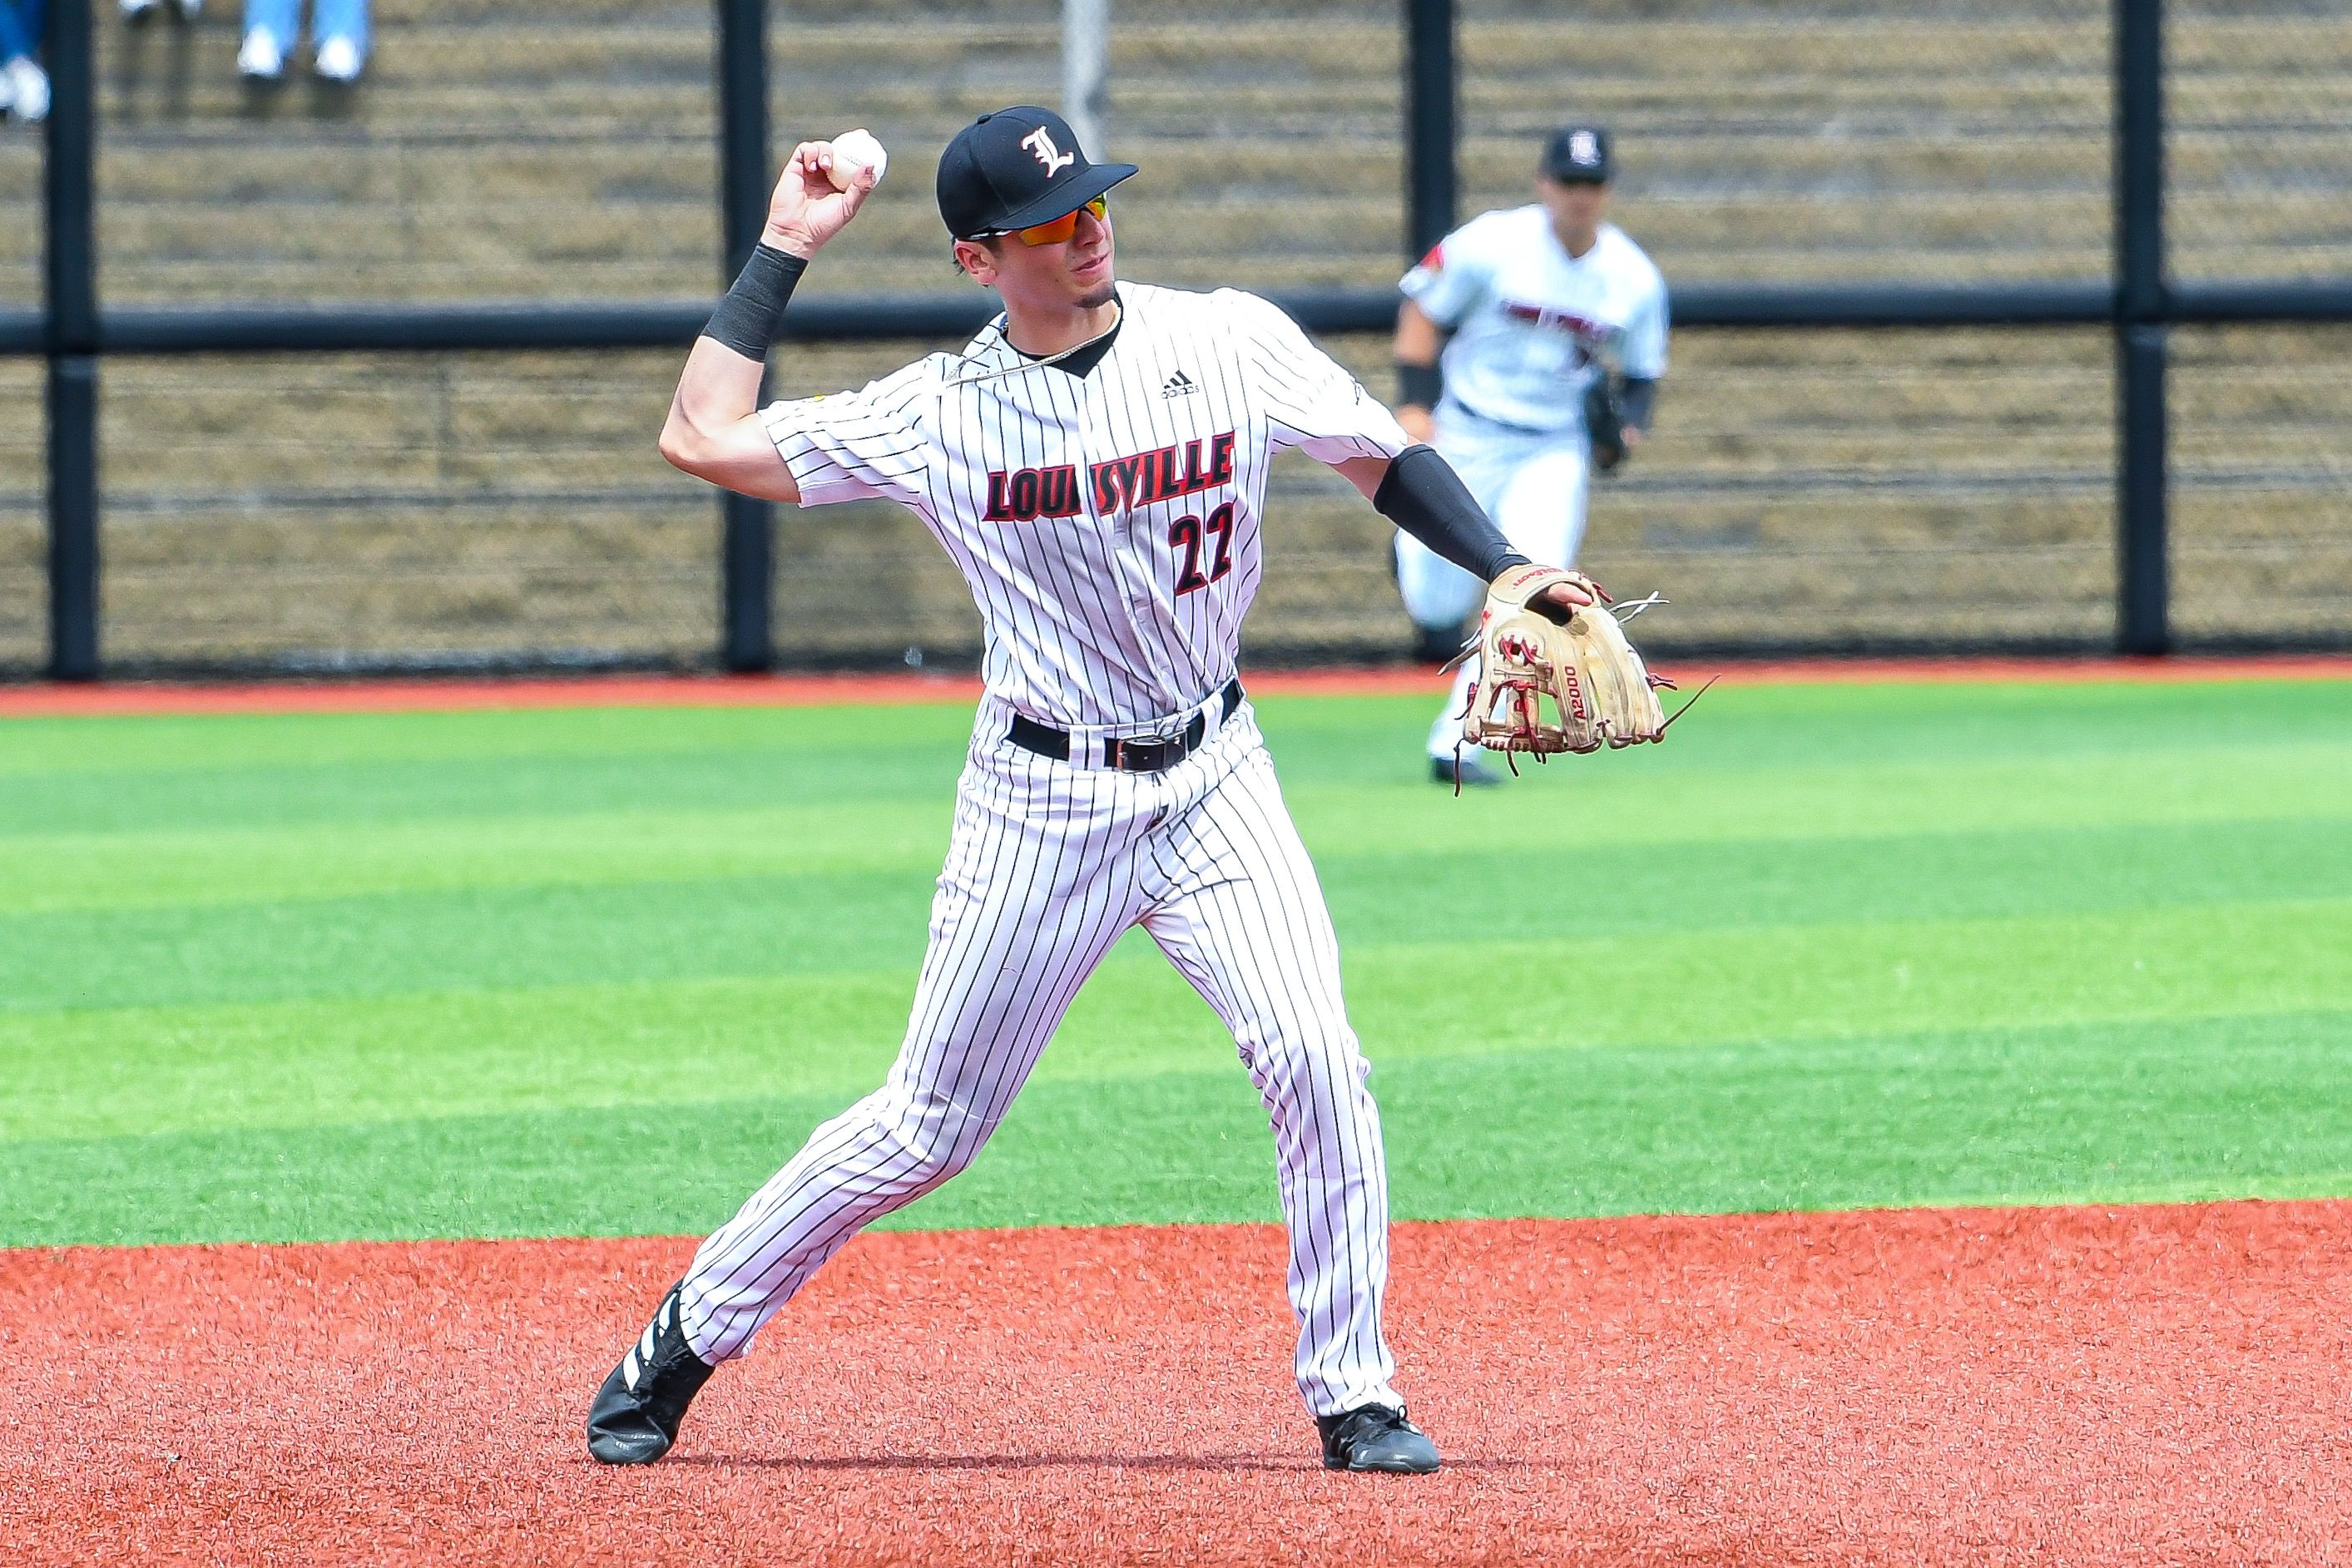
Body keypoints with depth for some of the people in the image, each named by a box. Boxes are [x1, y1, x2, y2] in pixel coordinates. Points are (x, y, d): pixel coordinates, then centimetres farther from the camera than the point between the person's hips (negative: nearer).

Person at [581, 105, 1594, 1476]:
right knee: (929, 1126, 3)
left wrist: (1507, 571, -10)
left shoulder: (1231, 342, -4)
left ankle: (1352, 1392, -5)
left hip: (1213, 780, 1)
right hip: (1042, 800, -1)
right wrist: (788, 250, -4)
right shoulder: (941, 413, -7)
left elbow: (1385, 458, 5)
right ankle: (686, 1338, 20)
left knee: (1315, 1058, -18)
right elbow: (705, 438, -9)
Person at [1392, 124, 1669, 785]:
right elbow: (1422, 309, -1)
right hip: (1467, 439, -1)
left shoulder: (1634, 279, -4)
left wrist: (1630, 426, -11)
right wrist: (1414, 406, -11)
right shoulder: (1494, 244, -12)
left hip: (1555, 451, 1)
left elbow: (1644, 372, 10)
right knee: (1436, 607, 3)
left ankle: (1455, 745, -9)